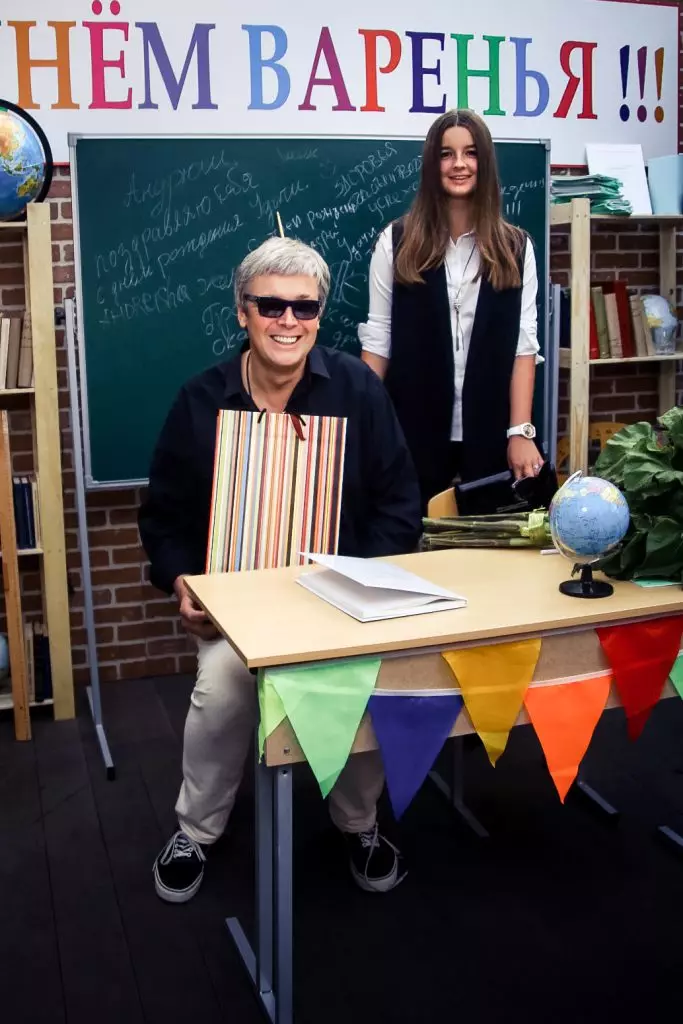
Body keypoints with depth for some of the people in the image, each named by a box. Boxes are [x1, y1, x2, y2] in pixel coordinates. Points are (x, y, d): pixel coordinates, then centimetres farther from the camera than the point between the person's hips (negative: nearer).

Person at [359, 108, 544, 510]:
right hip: (414, 428, -1)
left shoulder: (515, 248, 4)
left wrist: (521, 431, -8)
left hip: (491, 432, 1)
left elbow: (524, 343, 0)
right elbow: (377, 338, 1)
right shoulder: (397, 242, 1)